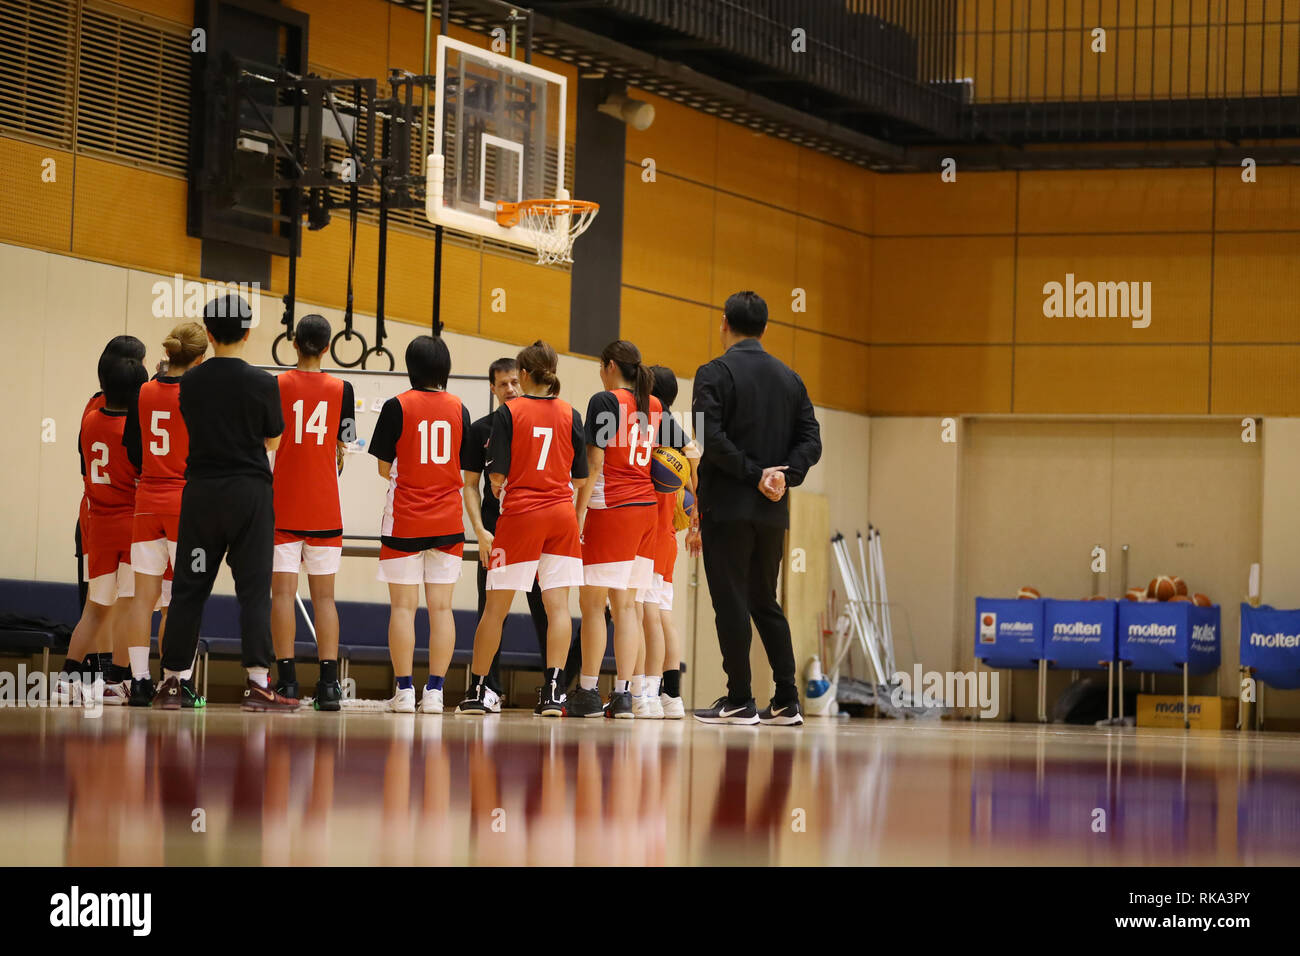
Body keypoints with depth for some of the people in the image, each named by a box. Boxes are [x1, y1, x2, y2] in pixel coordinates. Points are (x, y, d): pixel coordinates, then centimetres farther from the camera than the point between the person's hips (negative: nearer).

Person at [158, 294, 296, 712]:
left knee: (189, 587, 7)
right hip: (249, 490, -3)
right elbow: (272, 440, 5)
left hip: (201, 490, 3)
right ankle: (257, 682, -8)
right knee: (254, 587, -2)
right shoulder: (262, 383, -8)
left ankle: (173, 680, 9)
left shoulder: (190, 382, -1)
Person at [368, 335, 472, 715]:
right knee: (441, 607, 3)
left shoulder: (397, 406, -6)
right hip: (448, 521, 2)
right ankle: (434, 691, 0)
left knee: (403, 606, 1)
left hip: (405, 520, -2)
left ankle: (404, 690, -3)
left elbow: (384, 468, -1)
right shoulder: (458, 409, 3)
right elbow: (466, 467, 8)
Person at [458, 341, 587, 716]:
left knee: (496, 606, 6)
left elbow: (497, 475, -8)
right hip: (561, 514, 2)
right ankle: (554, 690, -10)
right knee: (558, 604, -1)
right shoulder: (569, 414, 4)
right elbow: (581, 478, 6)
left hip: (520, 515, -2)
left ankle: (477, 690, 12)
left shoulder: (509, 412, -5)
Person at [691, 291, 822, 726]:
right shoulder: (789, 378, 12)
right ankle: (786, 702, 11)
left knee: (731, 602, -2)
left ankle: (739, 701, -3)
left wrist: (754, 474, -13)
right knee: (766, 603, 14)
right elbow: (811, 441, 6)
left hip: (728, 507, -6)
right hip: (773, 511, 6)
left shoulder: (715, 373, -6)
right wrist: (784, 475, -6)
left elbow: (711, 438, -18)